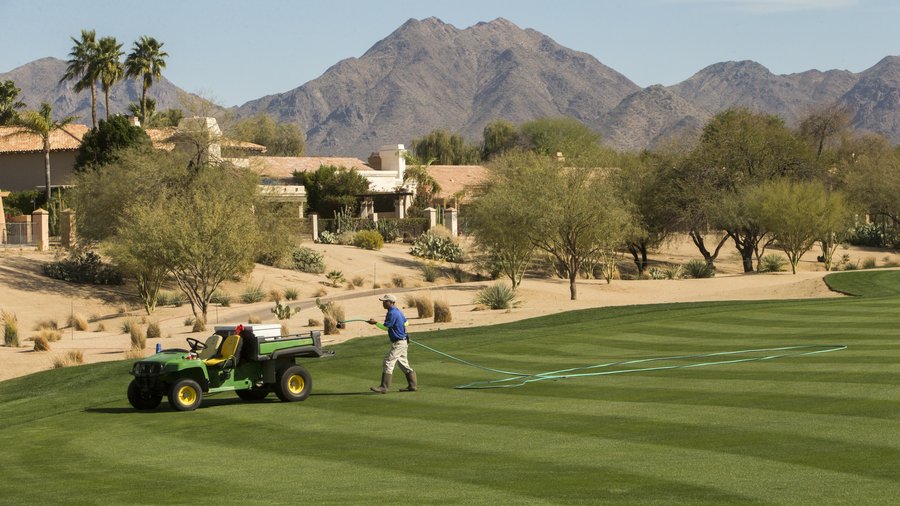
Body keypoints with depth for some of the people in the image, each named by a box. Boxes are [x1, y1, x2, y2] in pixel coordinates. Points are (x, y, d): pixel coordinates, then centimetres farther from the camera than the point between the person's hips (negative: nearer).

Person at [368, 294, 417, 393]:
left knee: (388, 362, -11)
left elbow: (386, 327, -16)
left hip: (398, 343, -11)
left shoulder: (392, 313, -19)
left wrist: (375, 323, -5)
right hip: (402, 342, 11)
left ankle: (384, 387, -13)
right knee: (403, 364, 16)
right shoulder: (397, 311, 12)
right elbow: (405, 322, 21)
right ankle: (412, 385, 19)